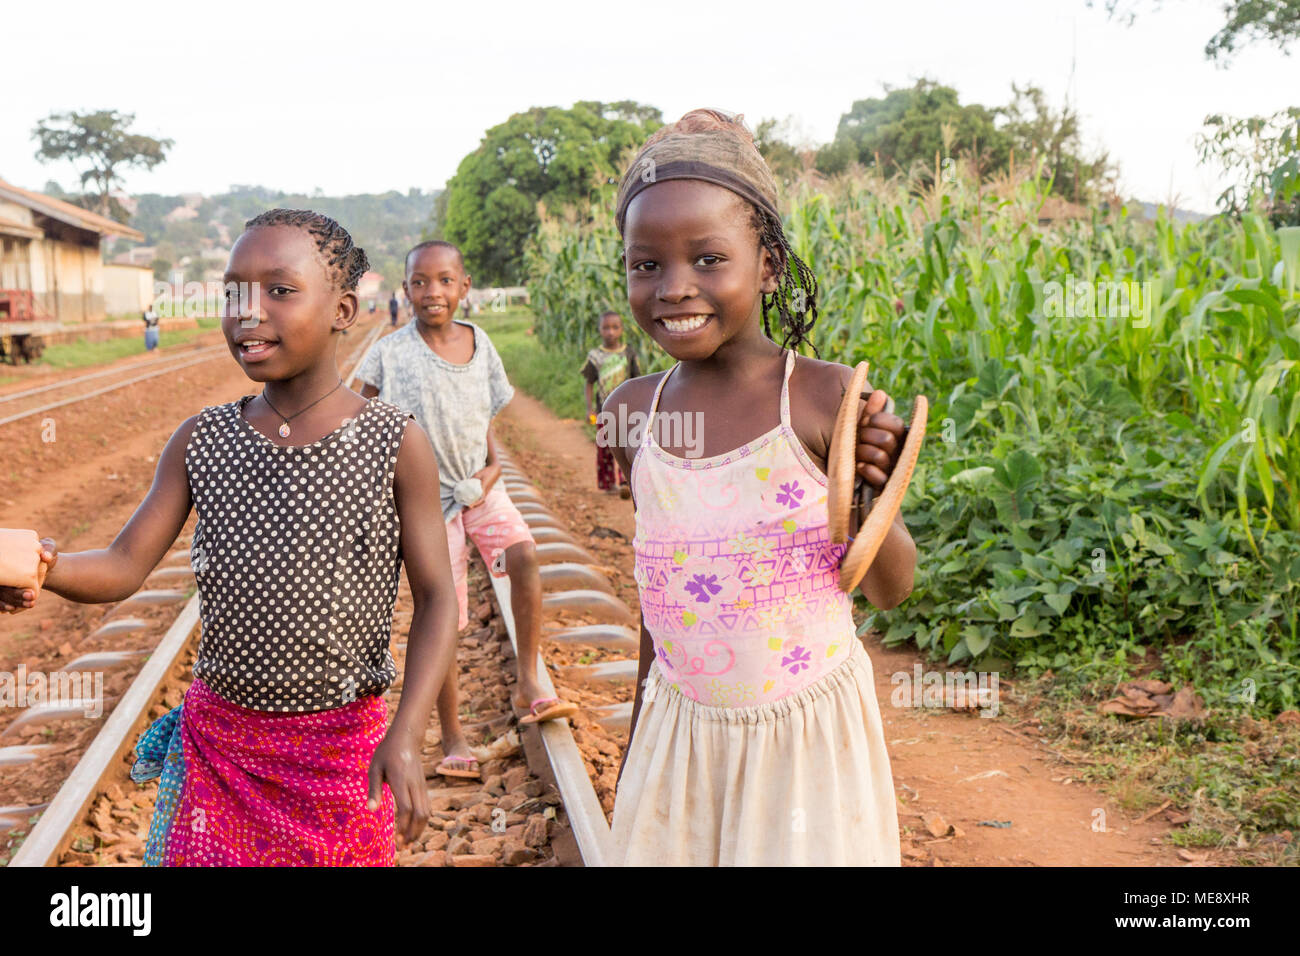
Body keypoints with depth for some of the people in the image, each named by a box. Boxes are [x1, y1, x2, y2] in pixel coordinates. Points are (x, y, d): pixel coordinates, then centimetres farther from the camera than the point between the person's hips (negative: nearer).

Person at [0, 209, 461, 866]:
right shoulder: (199, 442, -2)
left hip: (343, 748, -2)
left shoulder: (397, 445, -11)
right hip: (217, 743, 2)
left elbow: (436, 599, -10)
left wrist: (406, 735, -21)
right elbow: (123, 567, -4)